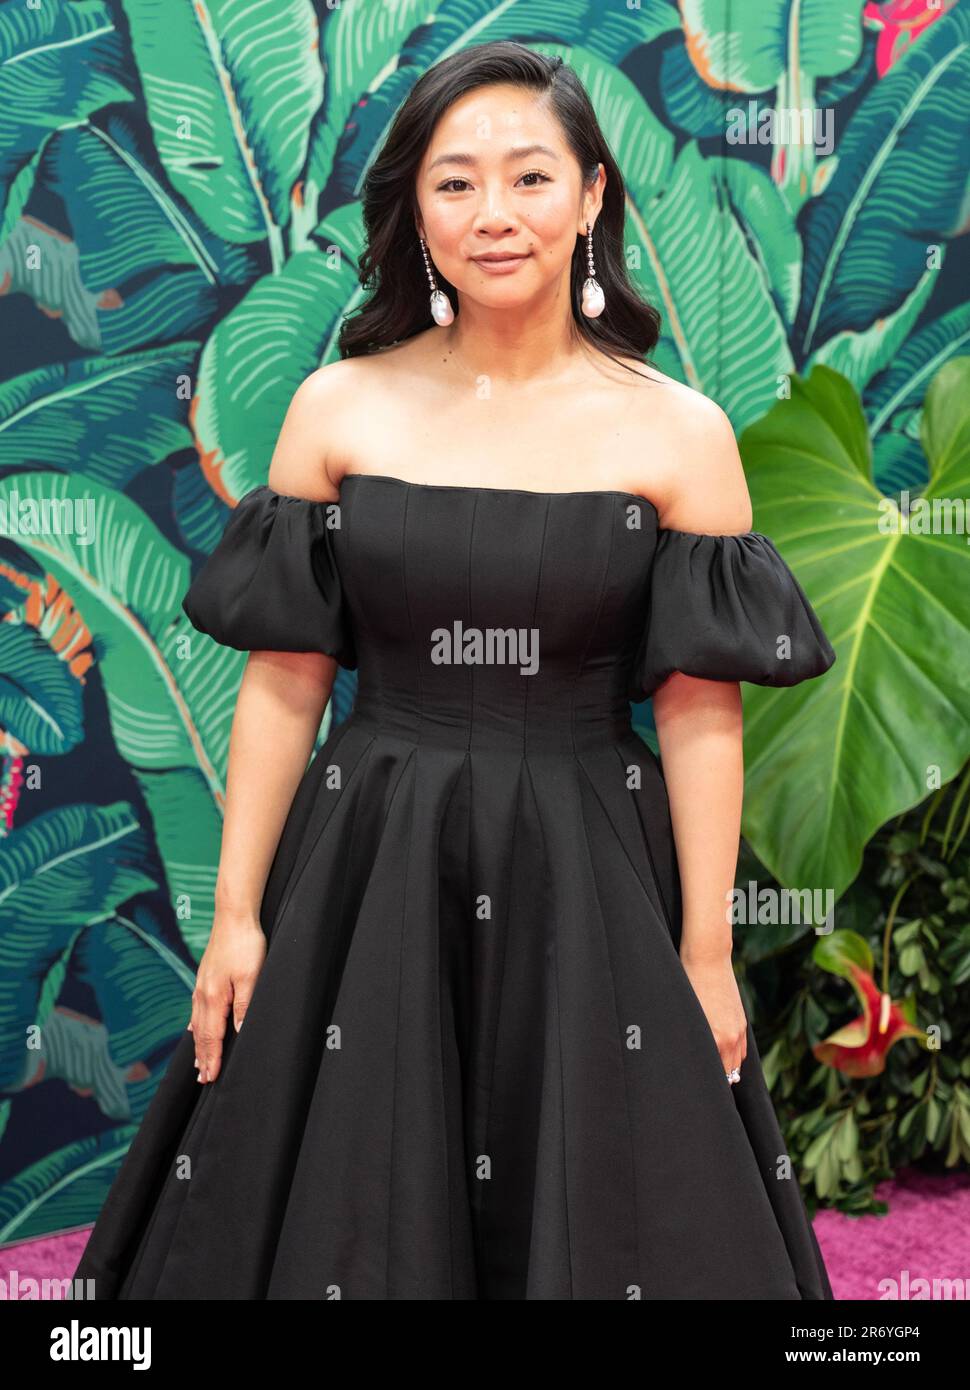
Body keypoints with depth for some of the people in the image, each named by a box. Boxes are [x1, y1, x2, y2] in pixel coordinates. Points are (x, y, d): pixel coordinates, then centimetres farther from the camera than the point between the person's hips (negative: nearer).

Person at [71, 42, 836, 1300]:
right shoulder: (338, 408, 0)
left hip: (588, 888, -1)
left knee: (599, 1222, 12)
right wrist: (236, 913, -1)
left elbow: (701, 708, -4)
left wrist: (707, 951, -4)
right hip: (367, 874, 1)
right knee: (342, 1221, 13)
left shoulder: (680, 433, -4)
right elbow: (284, 679, 0)